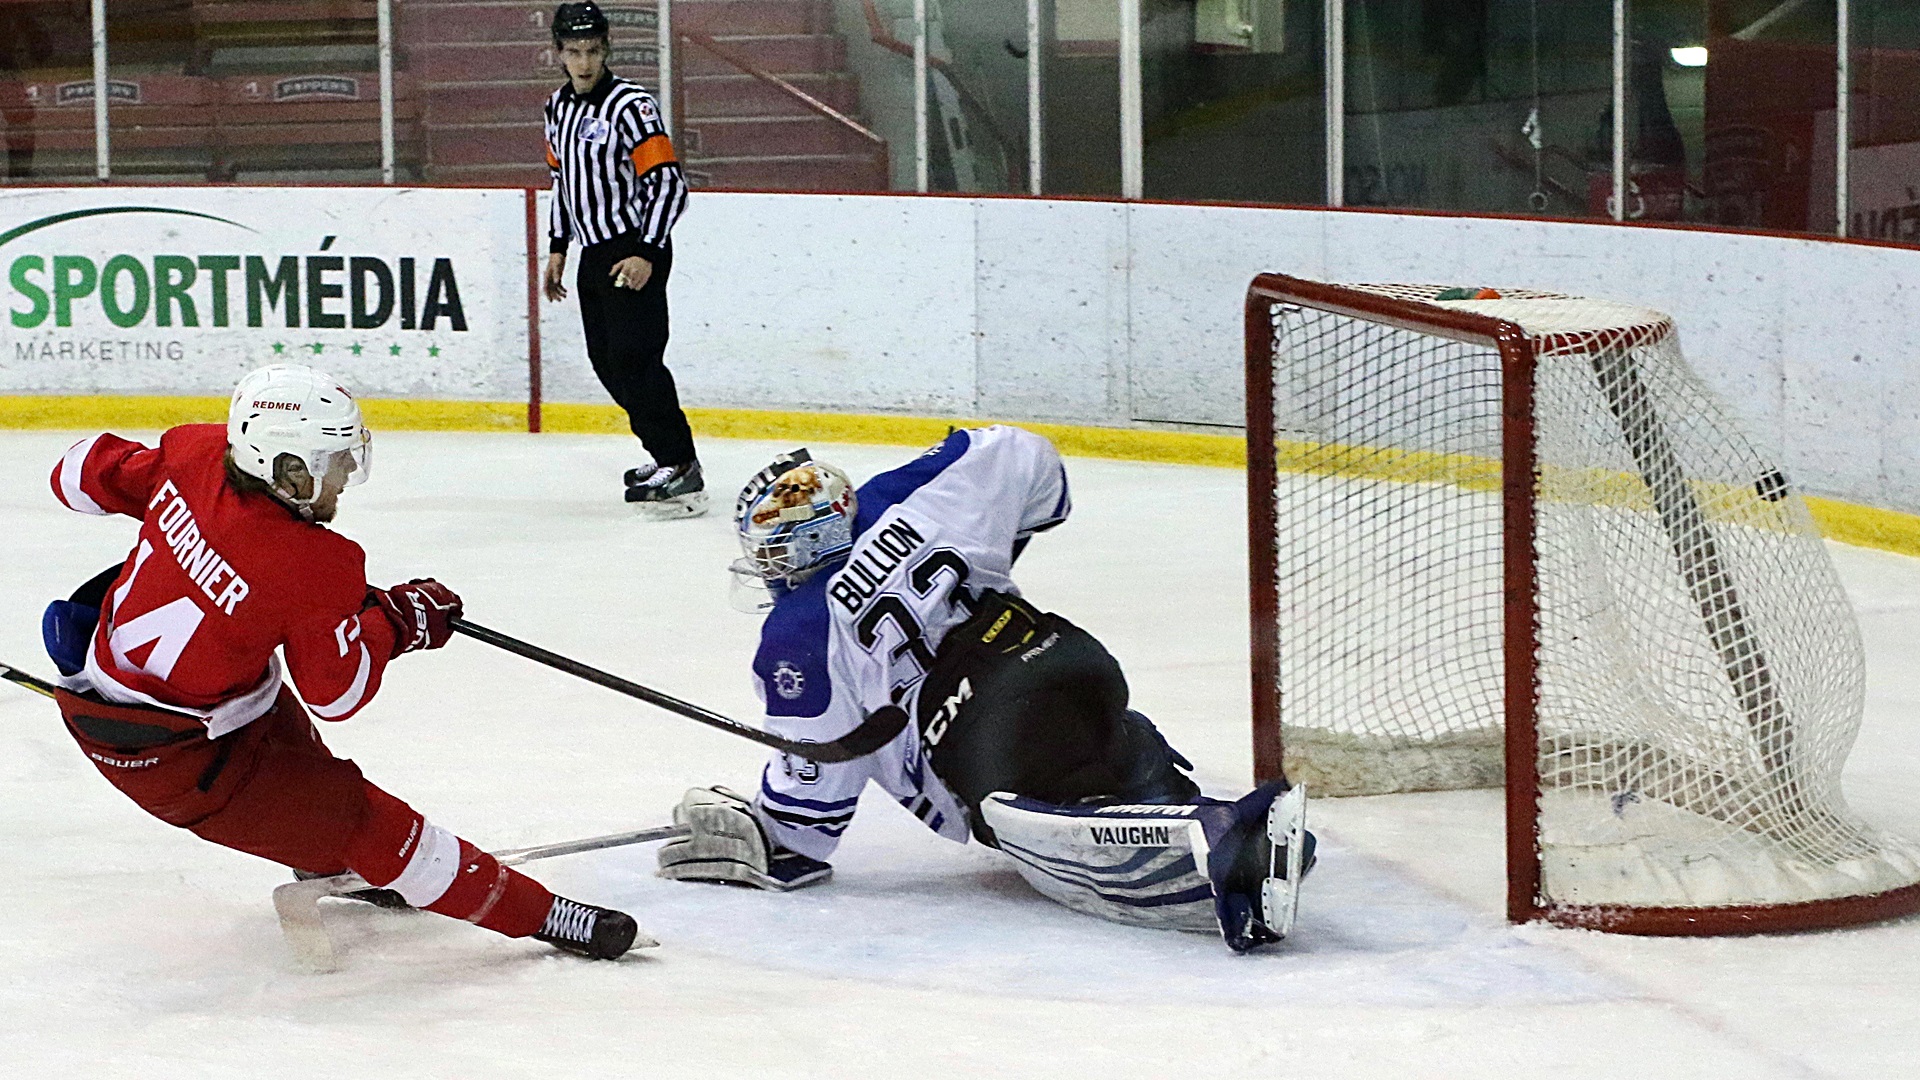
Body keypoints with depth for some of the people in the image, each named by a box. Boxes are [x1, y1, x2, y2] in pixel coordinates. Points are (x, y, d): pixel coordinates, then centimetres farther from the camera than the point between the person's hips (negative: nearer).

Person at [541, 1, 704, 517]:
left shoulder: (631, 105, -15)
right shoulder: (558, 106, 11)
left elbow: (667, 182, -18)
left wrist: (646, 254, -23)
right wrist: (557, 248, 21)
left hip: (635, 253, -9)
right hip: (594, 255, 9)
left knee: (634, 355, -17)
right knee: (606, 360, 10)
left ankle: (680, 468, -17)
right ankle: (668, 453, 21)